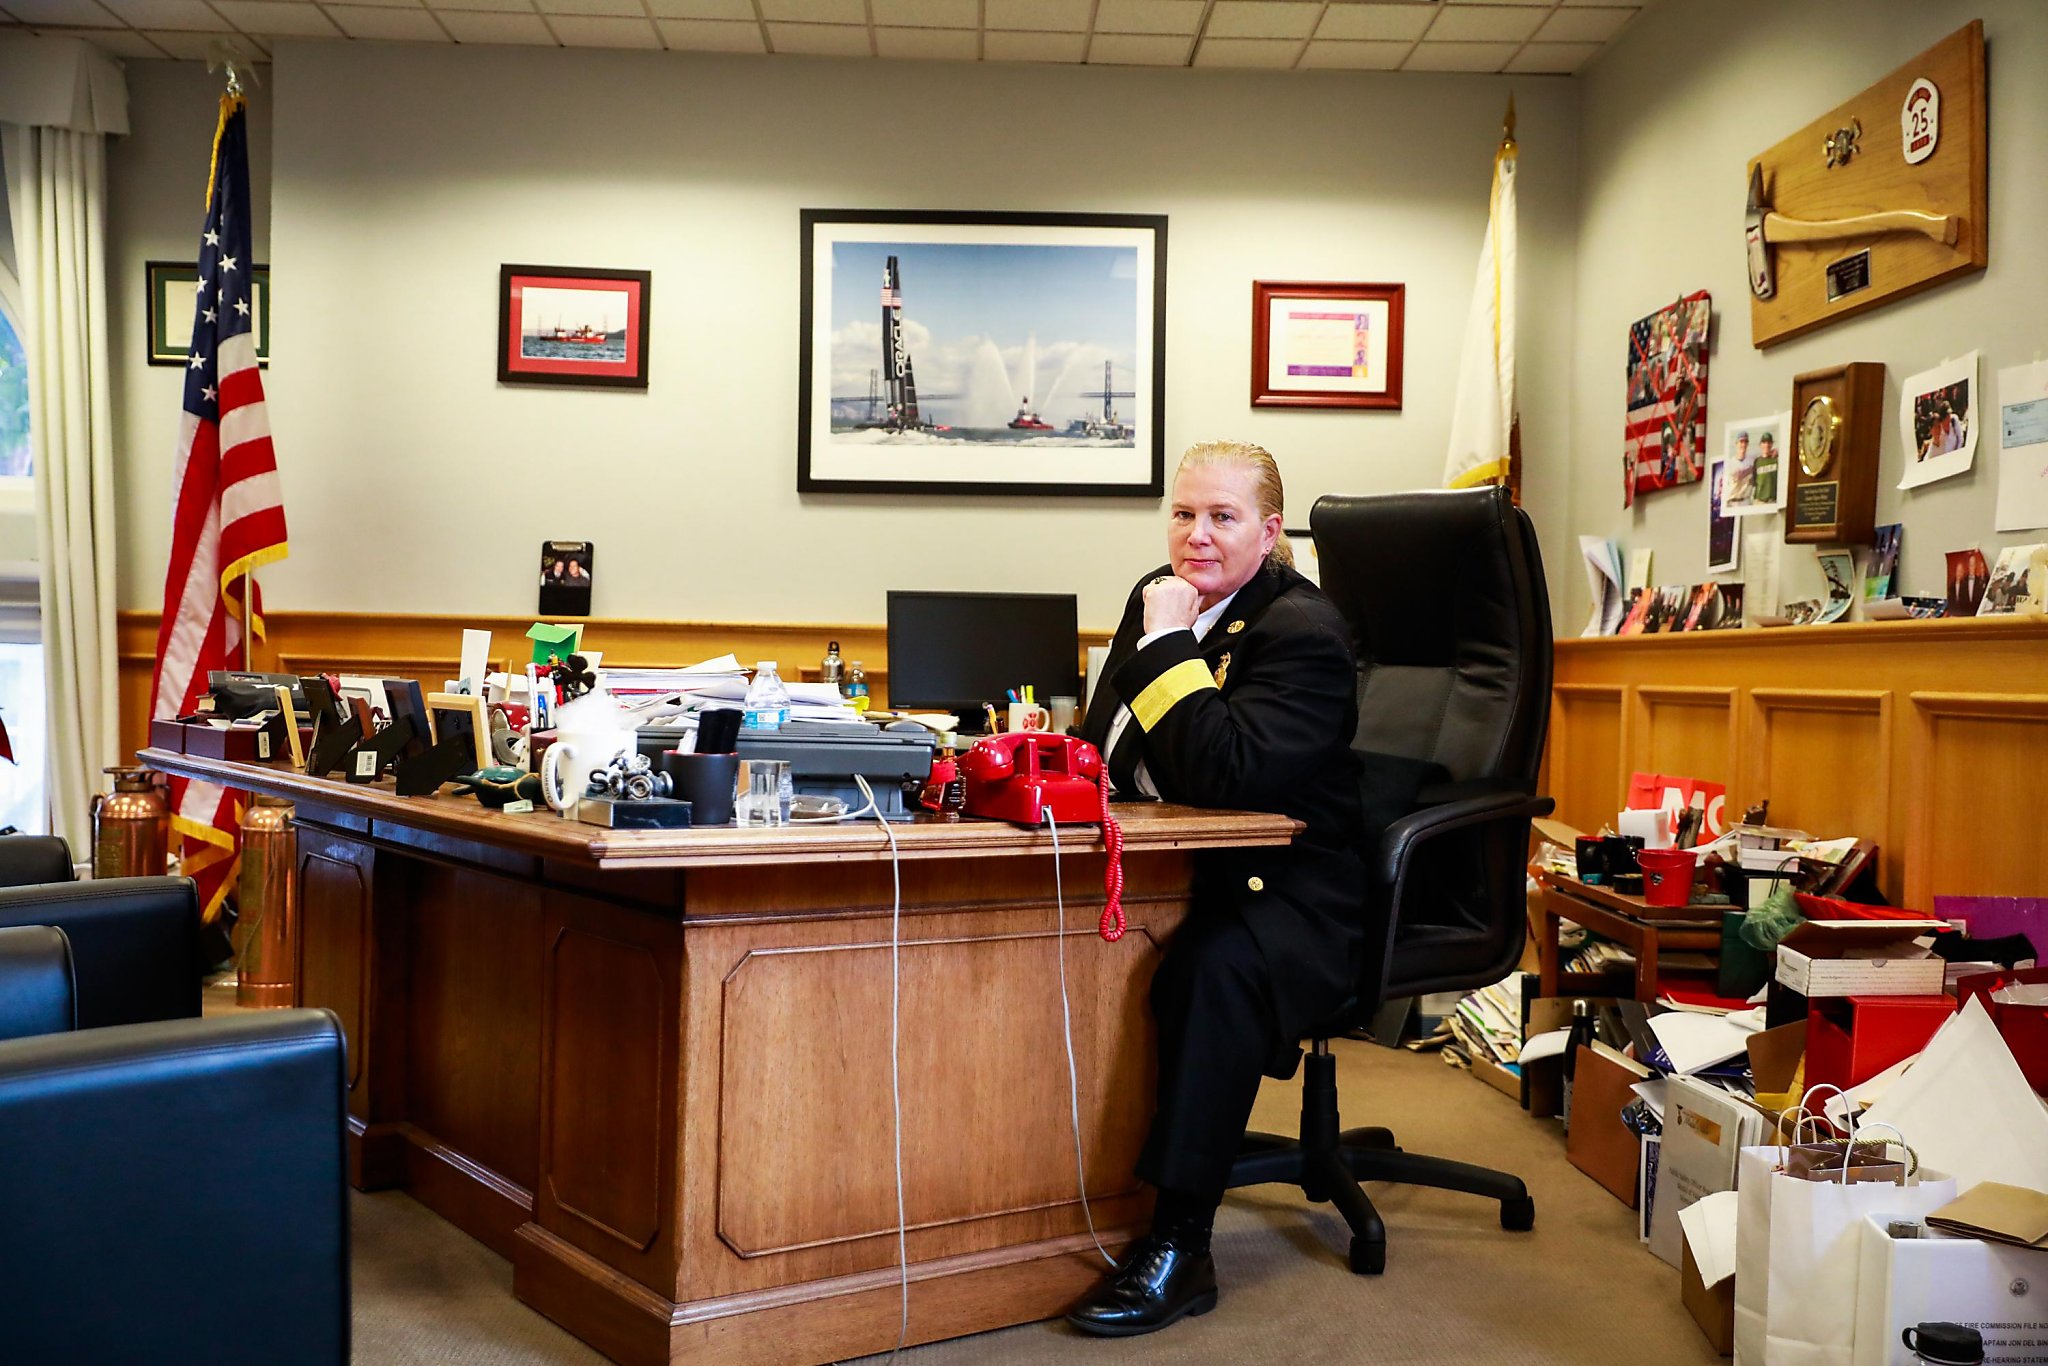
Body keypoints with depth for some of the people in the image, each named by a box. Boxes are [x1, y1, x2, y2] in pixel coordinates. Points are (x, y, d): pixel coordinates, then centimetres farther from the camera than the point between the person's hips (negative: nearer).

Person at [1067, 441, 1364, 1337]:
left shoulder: (1302, 632, -14)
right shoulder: (1159, 596, 10)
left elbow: (1225, 774, -29)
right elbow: (1105, 748, 15)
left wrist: (1172, 642, -23)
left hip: (1288, 891, -7)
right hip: (1178, 868, 8)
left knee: (1214, 967, -37)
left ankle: (1178, 1246, -27)